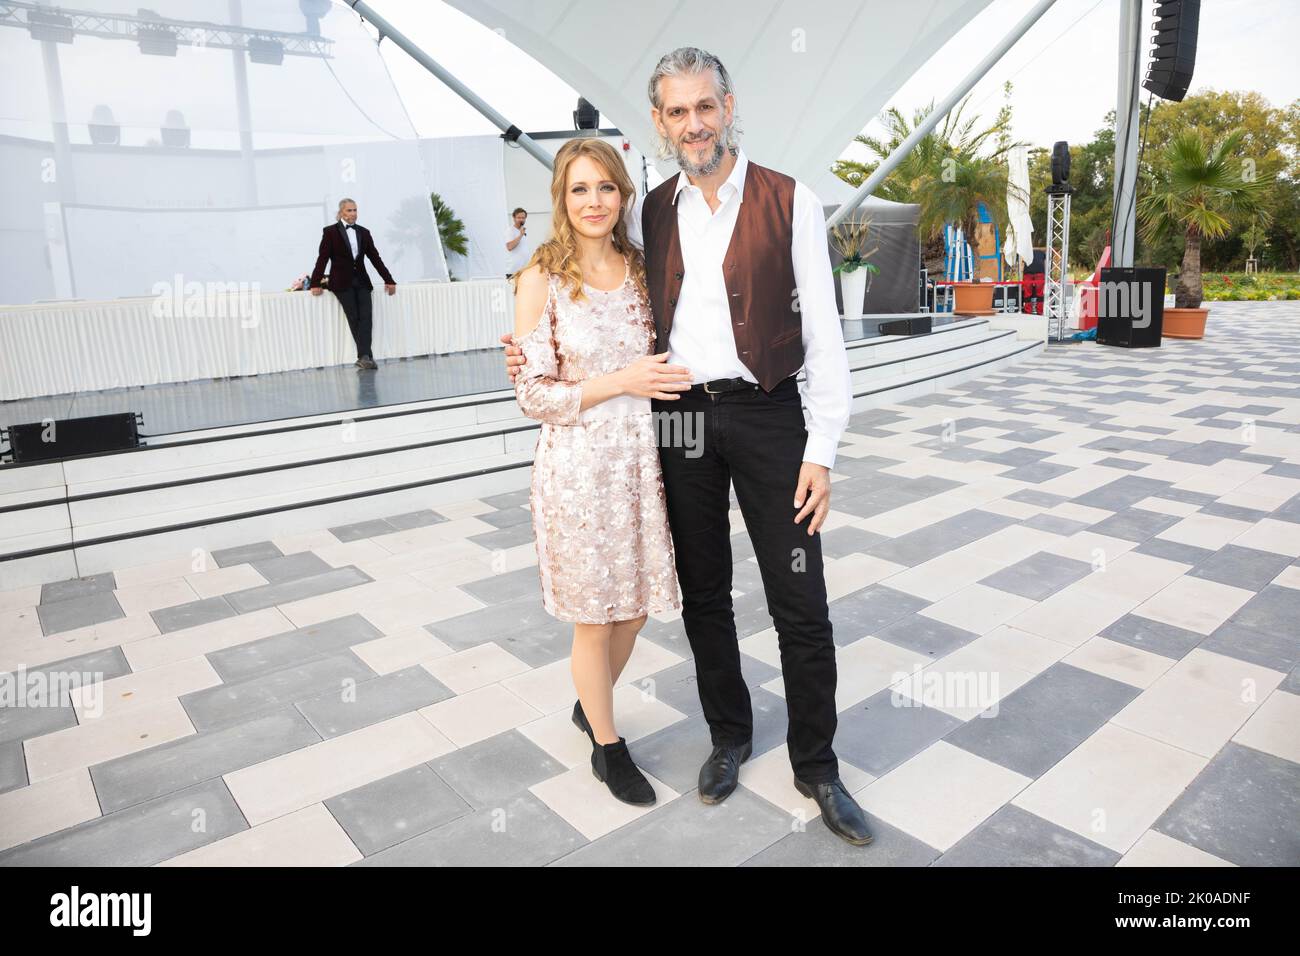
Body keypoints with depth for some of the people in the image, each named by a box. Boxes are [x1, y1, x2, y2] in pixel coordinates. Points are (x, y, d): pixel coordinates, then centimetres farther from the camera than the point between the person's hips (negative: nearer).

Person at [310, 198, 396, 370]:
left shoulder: (363, 232, 14)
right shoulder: (330, 232, 3)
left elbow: (375, 257, 15)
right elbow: (322, 258, 0)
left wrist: (389, 280, 11)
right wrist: (315, 283, -6)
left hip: (361, 282, 3)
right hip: (342, 283, -3)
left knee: (366, 317, -13)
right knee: (354, 319, -11)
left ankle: (364, 357, -20)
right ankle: (366, 356, -10)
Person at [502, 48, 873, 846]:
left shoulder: (790, 204, -5)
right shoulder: (650, 212, 7)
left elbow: (822, 331, -6)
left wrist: (821, 450, -11)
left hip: (766, 415, -3)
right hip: (678, 417, 4)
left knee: (801, 603, 3)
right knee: (704, 593, 14)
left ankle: (816, 765, 23)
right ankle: (730, 735, 36)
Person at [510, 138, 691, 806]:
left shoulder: (639, 268, 6)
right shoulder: (542, 278, -8)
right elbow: (533, 395, -10)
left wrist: (658, 380, -1)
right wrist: (621, 382, -16)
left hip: (642, 457, 5)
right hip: (580, 464, -5)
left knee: (634, 608, 16)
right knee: (595, 618, 9)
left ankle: (590, 704, 44)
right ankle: (607, 745, 32)